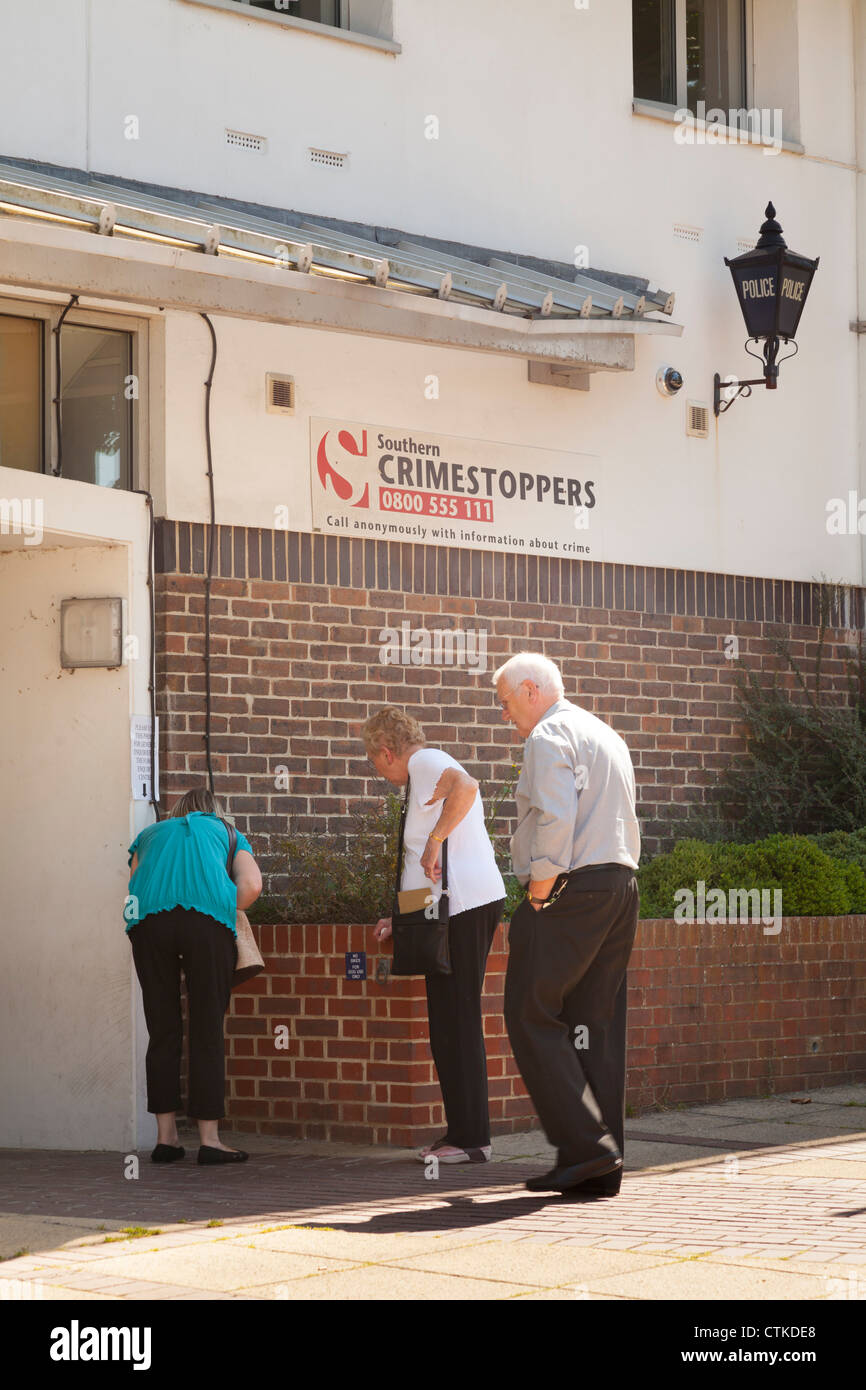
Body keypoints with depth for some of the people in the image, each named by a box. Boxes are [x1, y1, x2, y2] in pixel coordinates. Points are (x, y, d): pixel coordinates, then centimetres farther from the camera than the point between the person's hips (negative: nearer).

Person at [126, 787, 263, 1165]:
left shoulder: (151, 833, 32)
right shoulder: (227, 833, 27)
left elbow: (136, 886, 20)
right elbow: (251, 886, 10)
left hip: (148, 921, 2)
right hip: (208, 921, -2)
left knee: (162, 1030, 8)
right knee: (207, 1031, 2)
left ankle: (165, 1136, 9)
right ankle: (209, 1137, 1)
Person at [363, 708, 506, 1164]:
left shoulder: (426, 761, -3)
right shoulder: (425, 777, 28)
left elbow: (465, 786, -28)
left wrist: (434, 841, -25)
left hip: (464, 904, -10)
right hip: (465, 905, 10)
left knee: (456, 1021, -8)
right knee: (452, 1021, 11)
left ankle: (471, 1137, -7)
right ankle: (463, 1133, 14)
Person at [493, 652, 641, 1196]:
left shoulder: (550, 735, -6)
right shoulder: (607, 735, 24)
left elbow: (555, 816, -19)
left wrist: (540, 887, -13)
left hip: (570, 887, -9)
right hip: (622, 884, 9)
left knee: (531, 1014, -5)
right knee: (599, 1023, 7)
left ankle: (585, 1146, -12)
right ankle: (603, 1169, 5)